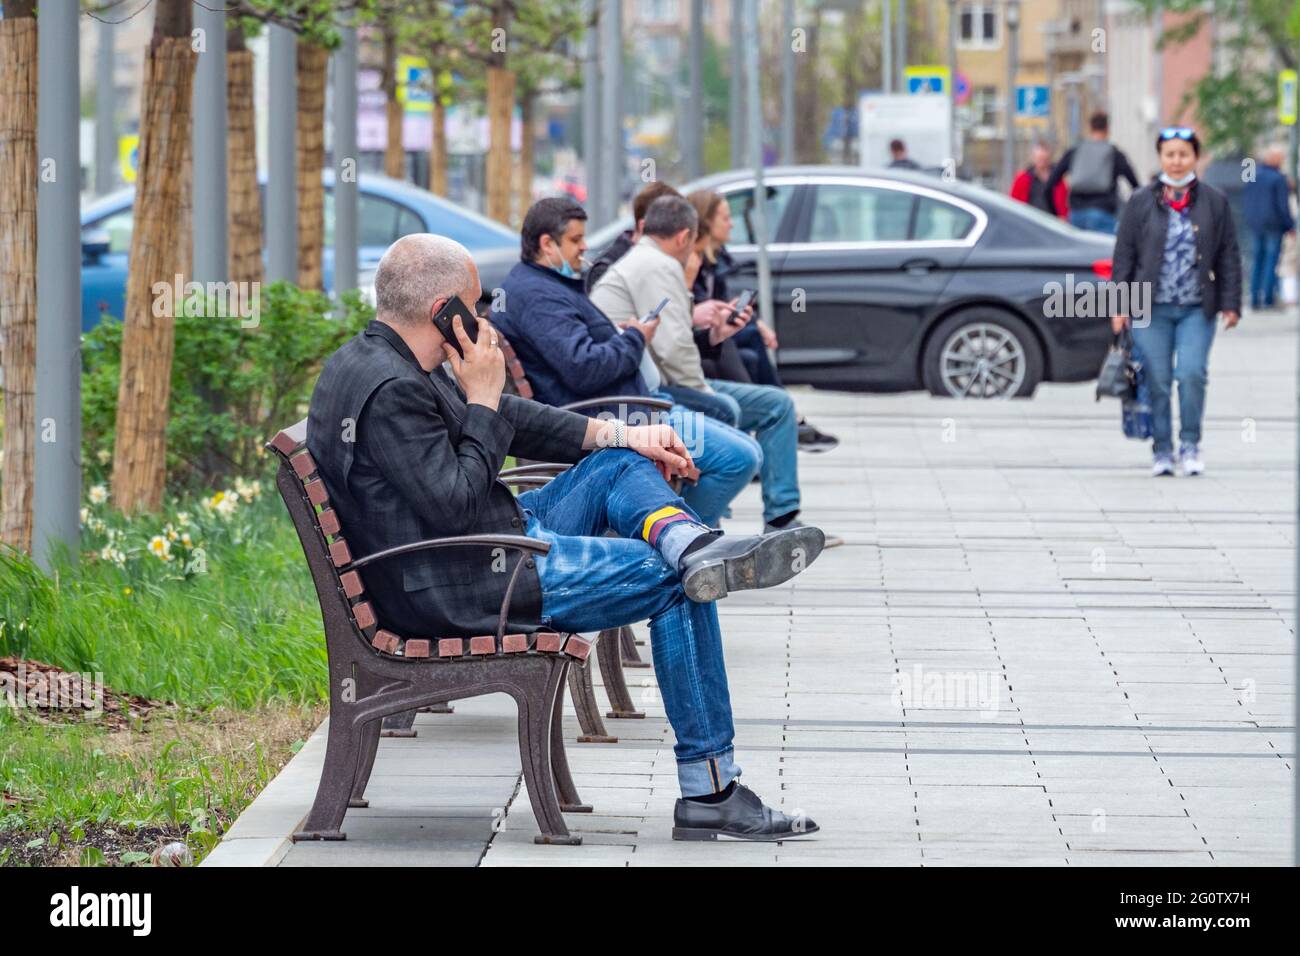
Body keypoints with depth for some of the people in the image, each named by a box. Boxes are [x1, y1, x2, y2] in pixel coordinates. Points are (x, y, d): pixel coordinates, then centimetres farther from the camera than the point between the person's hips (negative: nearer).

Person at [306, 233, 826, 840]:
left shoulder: (373, 360, 11)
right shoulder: (389, 390, -23)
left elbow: (510, 419, 16)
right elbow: (455, 505, -25)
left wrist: (620, 435, 7)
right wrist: (481, 400, -15)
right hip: (457, 589, -11)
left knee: (620, 464, 13)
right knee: (674, 585, -6)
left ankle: (689, 543, -19)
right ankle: (708, 793, -4)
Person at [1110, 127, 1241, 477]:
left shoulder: (1214, 202, 7)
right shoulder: (1141, 202, 5)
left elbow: (1229, 256, 9)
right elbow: (1124, 255, 6)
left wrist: (1231, 303, 3)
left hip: (1197, 309, 0)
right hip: (1151, 308, 0)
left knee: (1191, 373, -14)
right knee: (1158, 381, -1)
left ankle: (1190, 444, 3)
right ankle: (1162, 451, 10)